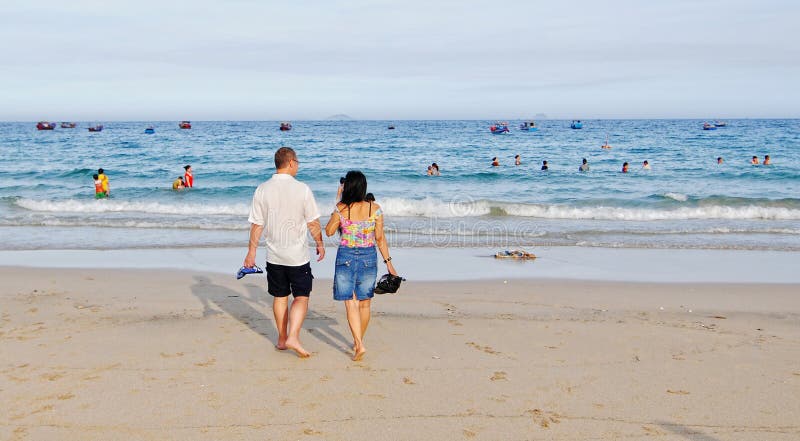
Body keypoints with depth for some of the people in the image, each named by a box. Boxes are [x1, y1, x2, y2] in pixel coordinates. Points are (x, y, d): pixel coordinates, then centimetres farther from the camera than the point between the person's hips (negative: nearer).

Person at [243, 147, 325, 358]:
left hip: (274, 255, 3)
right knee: (301, 297, 5)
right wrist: (320, 244, 10)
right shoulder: (302, 189, -11)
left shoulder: (262, 190, -4)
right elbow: (313, 223, -5)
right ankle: (293, 337, -9)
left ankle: (282, 339, 25)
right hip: (298, 255, -3)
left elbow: (256, 225, -1)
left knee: (280, 297, 15)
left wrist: (251, 251, 8)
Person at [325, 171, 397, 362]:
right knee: (364, 303, 15)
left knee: (351, 303, 1)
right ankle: (358, 341, 29)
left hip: (346, 257, -2)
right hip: (368, 257, 2)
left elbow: (329, 231, 4)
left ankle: (359, 344, -11)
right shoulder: (375, 209, -6)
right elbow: (380, 238, -2)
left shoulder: (341, 209, -9)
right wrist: (388, 261, 6)